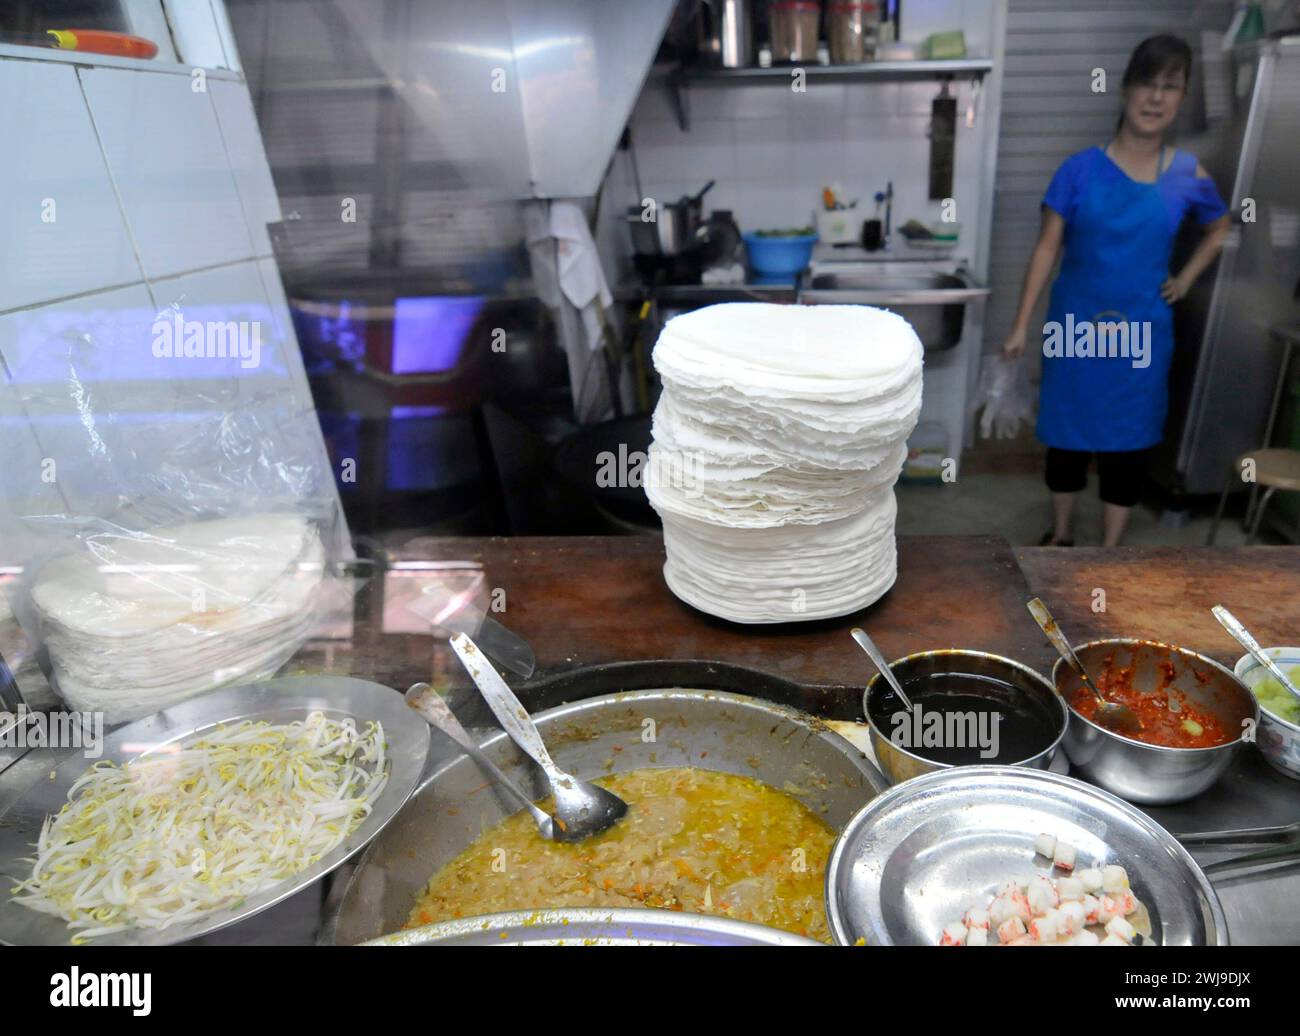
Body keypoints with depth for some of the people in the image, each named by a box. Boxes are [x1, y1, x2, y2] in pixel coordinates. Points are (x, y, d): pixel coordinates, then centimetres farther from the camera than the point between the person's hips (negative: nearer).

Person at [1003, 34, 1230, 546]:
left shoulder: (1188, 176, -1)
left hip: (1143, 331, 1)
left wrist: (1186, 279, 5)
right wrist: (1021, 325, -9)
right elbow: (1047, 247, -5)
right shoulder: (1080, 168, -6)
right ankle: (1060, 535, 29)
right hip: (1075, 325, -1)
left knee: (1129, 439, 8)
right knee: (1067, 433, 9)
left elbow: (1219, 228, 19)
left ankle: (1109, 551, 24)